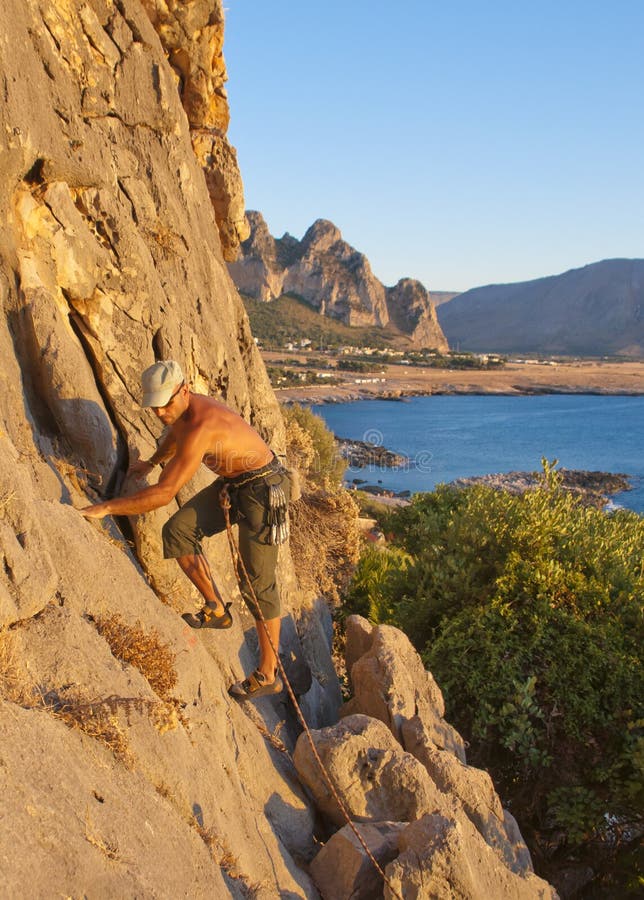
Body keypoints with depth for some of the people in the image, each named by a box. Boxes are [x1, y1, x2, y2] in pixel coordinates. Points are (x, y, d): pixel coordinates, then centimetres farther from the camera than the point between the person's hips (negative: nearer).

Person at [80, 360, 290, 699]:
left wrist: (106, 507, -30)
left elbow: (164, 493, -35)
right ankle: (216, 609, 12)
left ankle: (268, 675, 10)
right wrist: (151, 463, 43)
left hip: (262, 489, -9)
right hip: (231, 483, 9)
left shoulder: (201, 426, -32)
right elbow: (173, 436, 26)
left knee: (257, 583, -3)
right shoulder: (180, 410, -2)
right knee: (178, 531, -4)